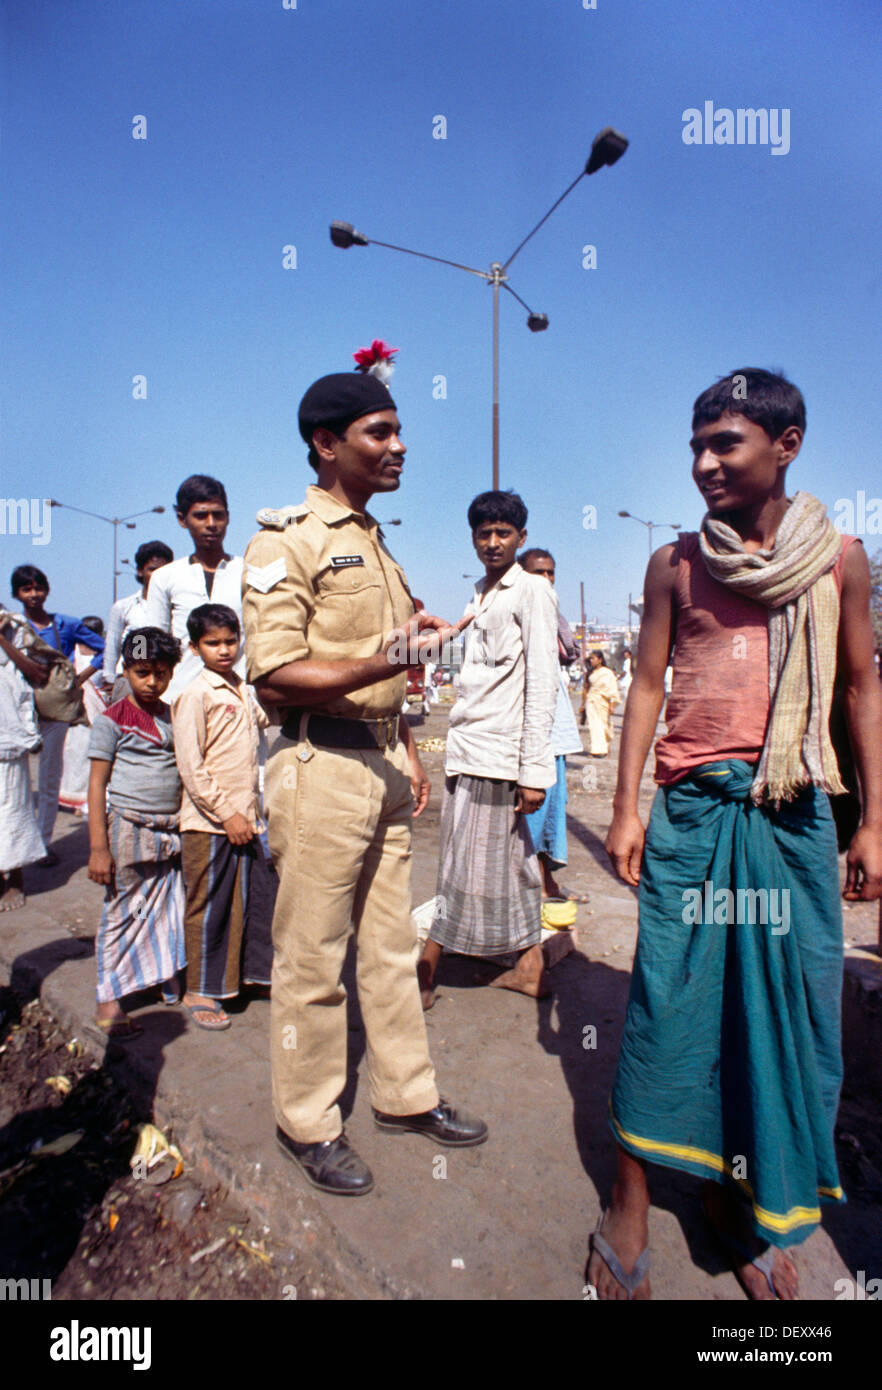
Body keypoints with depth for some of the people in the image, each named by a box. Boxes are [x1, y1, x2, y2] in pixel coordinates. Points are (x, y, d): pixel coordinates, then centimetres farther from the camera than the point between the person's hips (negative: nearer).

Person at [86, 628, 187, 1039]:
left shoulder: (173, 717, 10)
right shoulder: (112, 719, -6)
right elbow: (97, 783, -7)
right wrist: (98, 847, -11)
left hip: (169, 830, 5)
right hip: (127, 826, -5)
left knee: (168, 908, 12)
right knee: (121, 911, 3)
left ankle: (168, 978, 31)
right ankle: (108, 1002, 16)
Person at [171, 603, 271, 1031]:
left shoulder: (243, 690, 11)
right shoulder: (195, 694, -11)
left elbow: (263, 720, 33)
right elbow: (190, 766, -16)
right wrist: (226, 813, -16)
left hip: (245, 817, 7)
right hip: (209, 822, -6)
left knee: (251, 899, 14)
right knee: (209, 907, 5)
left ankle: (257, 972, 30)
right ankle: (199, 992, 20)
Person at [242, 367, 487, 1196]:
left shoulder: (374, 544, 18)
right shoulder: (285, 541, -8)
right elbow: (276, 678, -16)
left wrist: (408, 751, 15)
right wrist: (387, 659, -28)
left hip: (382, 766, 8)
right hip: (321, 767, -8)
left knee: (392, 945, 17)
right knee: (312, 960, 6)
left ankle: (405, 1094, 34)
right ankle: (308, 1124, 26)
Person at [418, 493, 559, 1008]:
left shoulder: (532, 590, -5)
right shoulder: (480, 596, 19)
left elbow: (542, 684, -12)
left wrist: (534, 769, -16)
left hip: (495, 755, -8)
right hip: (468, 750, 8)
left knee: (468, 870, -1)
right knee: (513, 863, 12)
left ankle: (423, 976, 8)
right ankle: (531, 966, 22)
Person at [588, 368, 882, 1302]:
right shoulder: (675, 562, 6)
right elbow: (647, 683, 7)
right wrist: (625, 806, 1)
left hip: (797, 812, 1)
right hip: (692, 805, -1)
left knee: (789, 1006, 6)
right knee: (667, 995, 2)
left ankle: (752, 1205, 27)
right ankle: (629, 1210, 18)